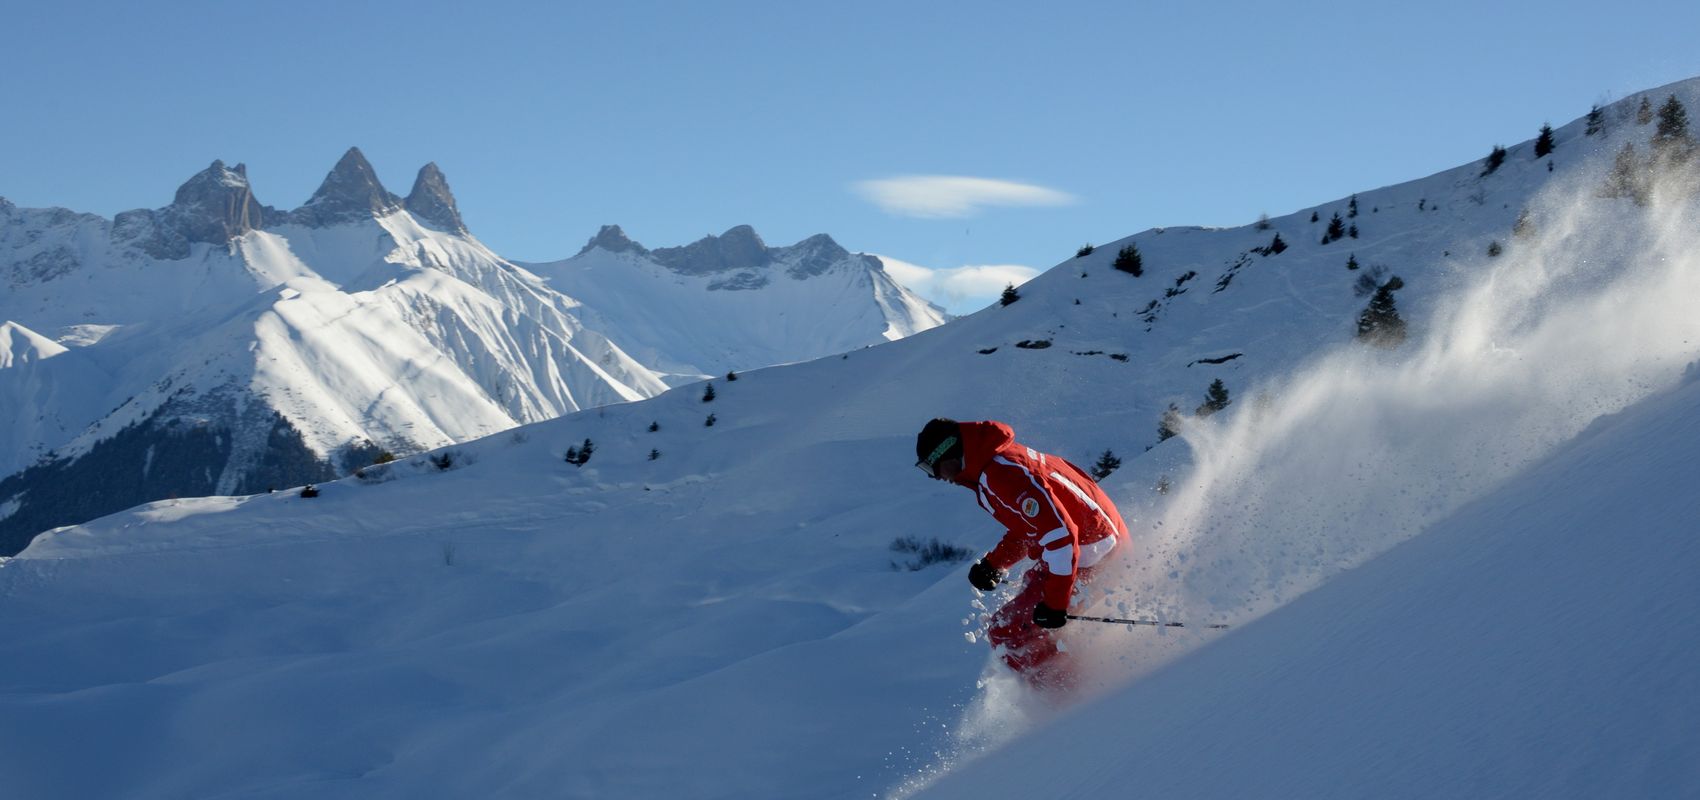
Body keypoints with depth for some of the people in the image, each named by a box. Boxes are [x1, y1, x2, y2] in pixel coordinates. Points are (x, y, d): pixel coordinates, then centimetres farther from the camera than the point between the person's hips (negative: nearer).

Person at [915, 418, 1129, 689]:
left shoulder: (1003, 475, -23)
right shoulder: (1001, 459, 9)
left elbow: (1059, 534, -29)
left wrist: (1054, 602, -28)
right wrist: (994, 563, 11)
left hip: (1090, 553, -11)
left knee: (1006, 632, -8)